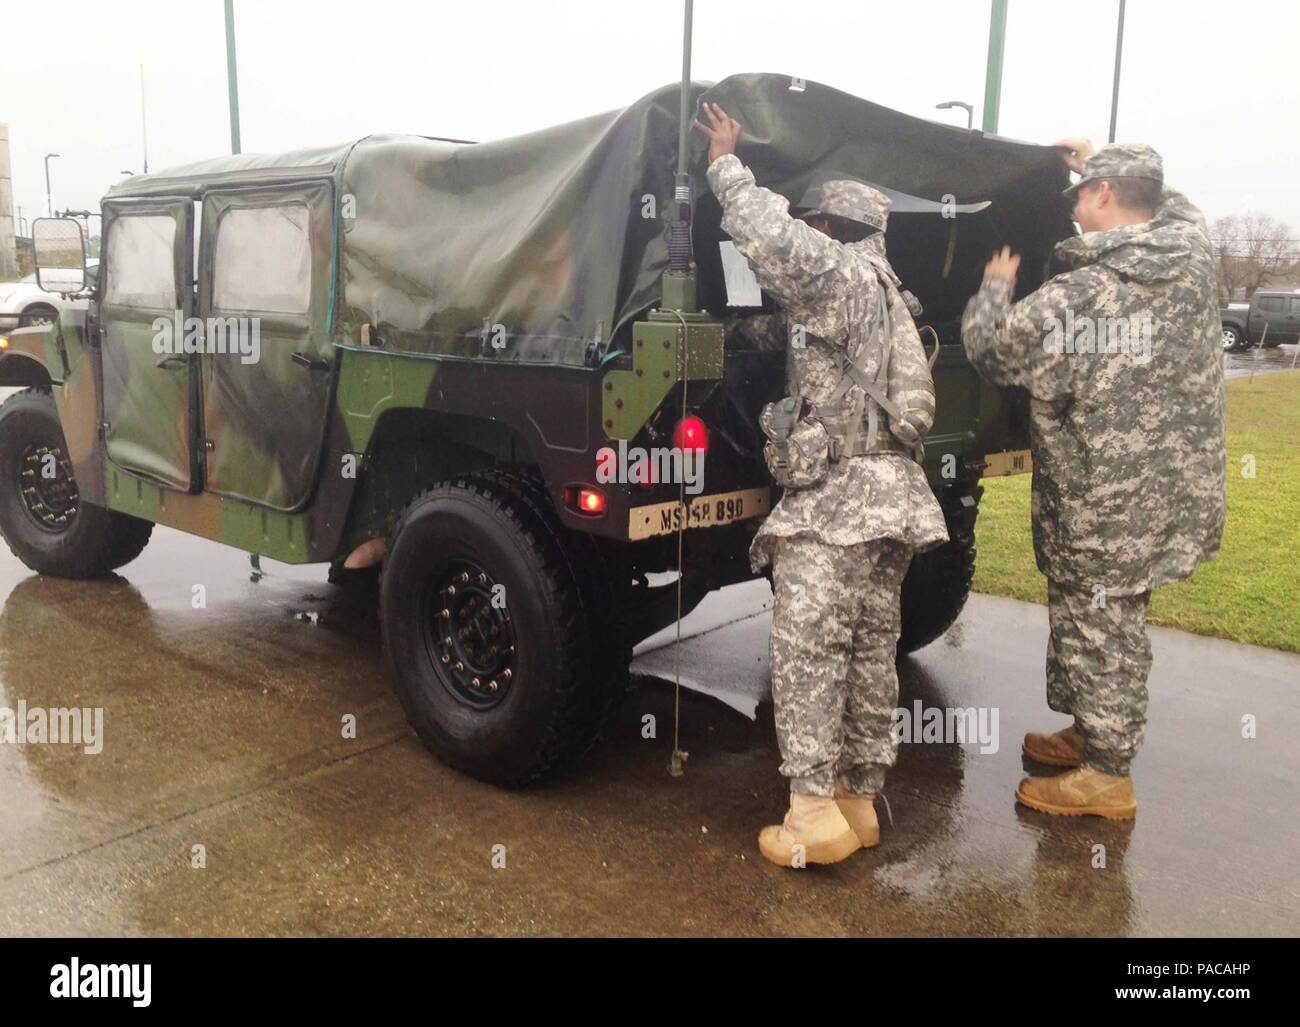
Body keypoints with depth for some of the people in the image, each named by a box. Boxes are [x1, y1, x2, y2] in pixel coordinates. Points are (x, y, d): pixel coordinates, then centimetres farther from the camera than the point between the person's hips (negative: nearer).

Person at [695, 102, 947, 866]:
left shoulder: (842, 273, -4)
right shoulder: (888, 295, 24)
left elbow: (773, 239, -18)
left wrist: (728, 165, -3)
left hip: (836, 496, -9)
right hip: (889, 492, 9)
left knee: (809, 653, -6)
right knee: (871, 654, 11)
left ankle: (815, 813, -5)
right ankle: (859, 802, 20)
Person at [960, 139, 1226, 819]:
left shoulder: (1077, 299, -23)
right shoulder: (1193, 255, -1)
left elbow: (989, 348, -8)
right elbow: (1169, 204, 24)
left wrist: (995, 286, 10)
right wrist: (1097, 162, 30)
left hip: (1105, 510, -8)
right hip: (1167, 489, 8)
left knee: (1100, 631, 4)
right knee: (1097, 620, 22)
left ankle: (1106, 776, 17)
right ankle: (1089, 733, 38)